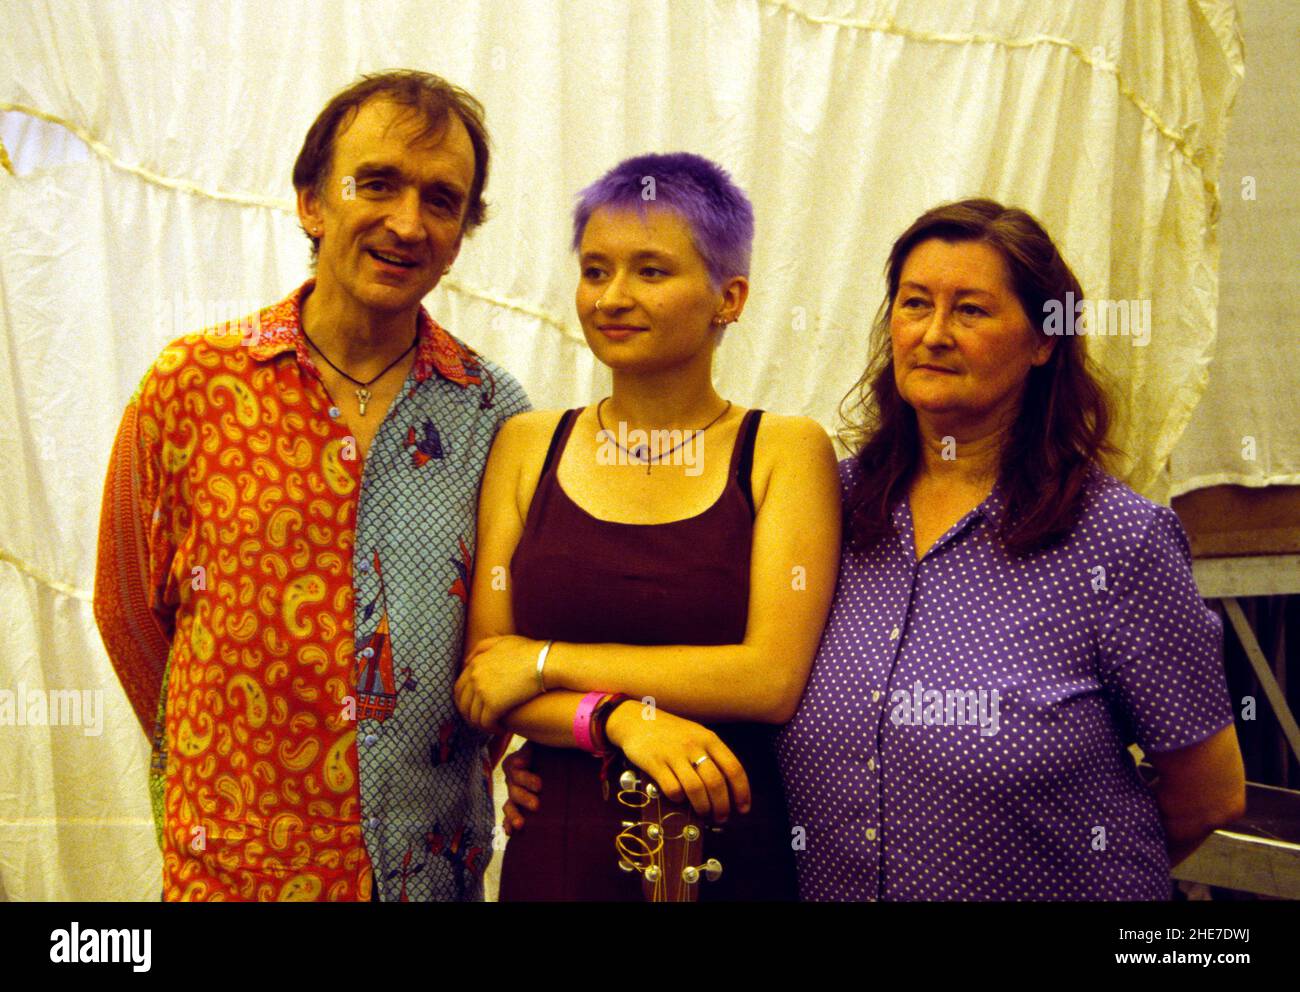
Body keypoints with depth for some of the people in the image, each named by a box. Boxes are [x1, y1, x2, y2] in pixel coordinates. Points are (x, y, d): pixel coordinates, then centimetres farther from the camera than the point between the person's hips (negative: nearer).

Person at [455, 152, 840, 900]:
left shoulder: (787, 452, -4)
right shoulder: (528, 446, 3)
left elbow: (772, 678, -14)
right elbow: (481, 684, -1)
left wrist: (546, 662, -10)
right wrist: (619, 719, -19)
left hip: (734, 854, -1)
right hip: (556, 852, 2)